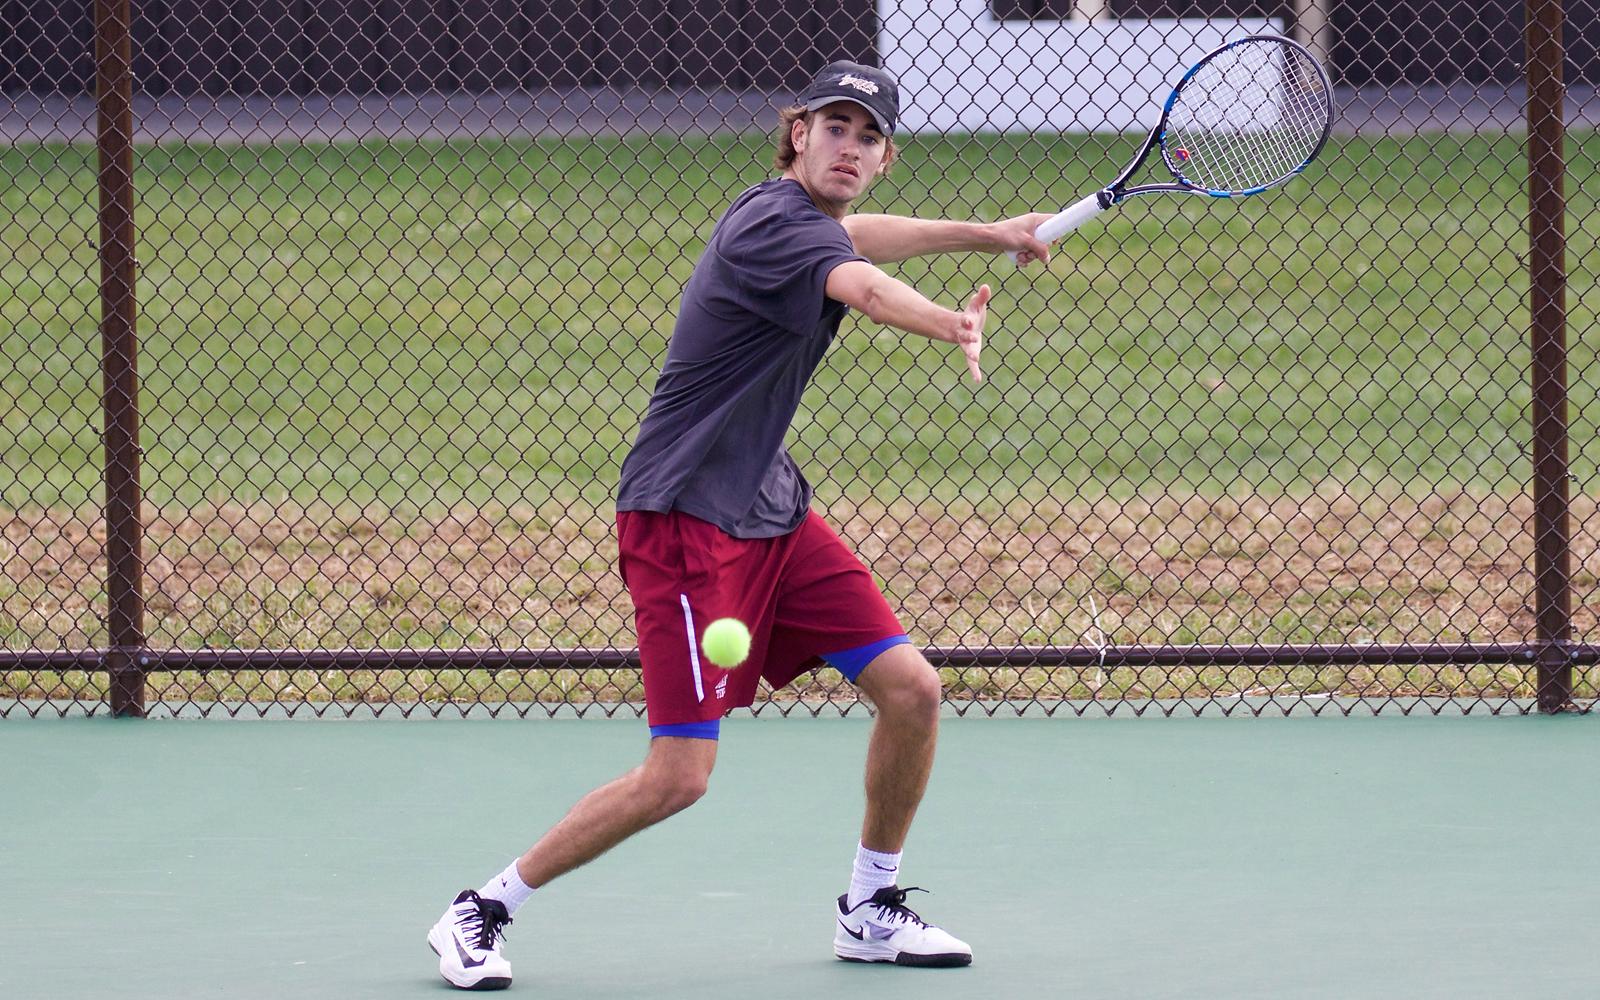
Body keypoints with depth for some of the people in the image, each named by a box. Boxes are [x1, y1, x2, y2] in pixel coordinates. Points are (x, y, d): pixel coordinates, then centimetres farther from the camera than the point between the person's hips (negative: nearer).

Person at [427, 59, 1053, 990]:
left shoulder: (810, 218, 11)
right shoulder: (776, 223, -19)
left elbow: (862, 236, 37)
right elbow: (865, 287, -41)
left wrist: (988, 234, 40)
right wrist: (952, 323, -59)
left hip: (770, 511, 10)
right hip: (684, 518, -10)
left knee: (911, 689, 1)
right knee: (679, 774, -13)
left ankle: (872, 910, 19)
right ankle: (482, 910, 2)